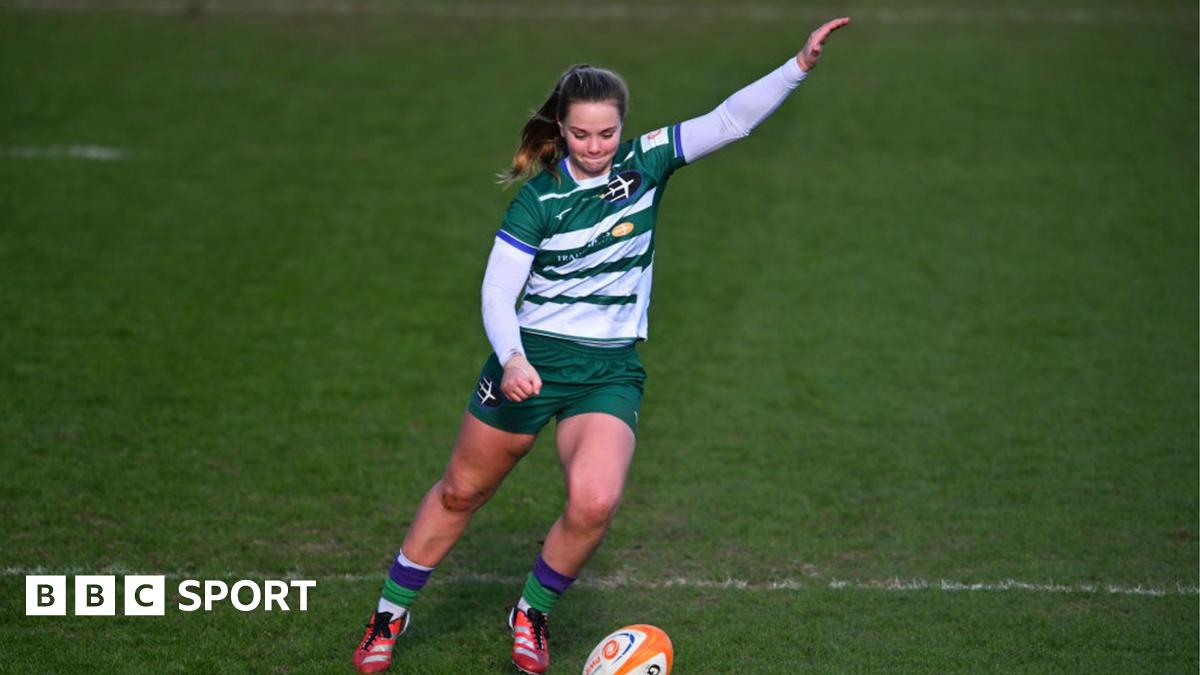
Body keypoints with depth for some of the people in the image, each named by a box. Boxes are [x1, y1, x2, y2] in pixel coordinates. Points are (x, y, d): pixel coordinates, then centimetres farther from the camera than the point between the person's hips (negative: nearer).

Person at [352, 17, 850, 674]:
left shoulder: (645, 164, -2)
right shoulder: (538, 200, -9)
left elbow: (730, 120, -8)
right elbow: (497, 293, -10)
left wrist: (800, 65, -20)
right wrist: (511, 359, -28)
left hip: (610, 369, 1)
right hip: (531, 358, -1)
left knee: (594, 502, -20)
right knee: (461, 492, 10)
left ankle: (532, 613, 6)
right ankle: (391, 612, 29)